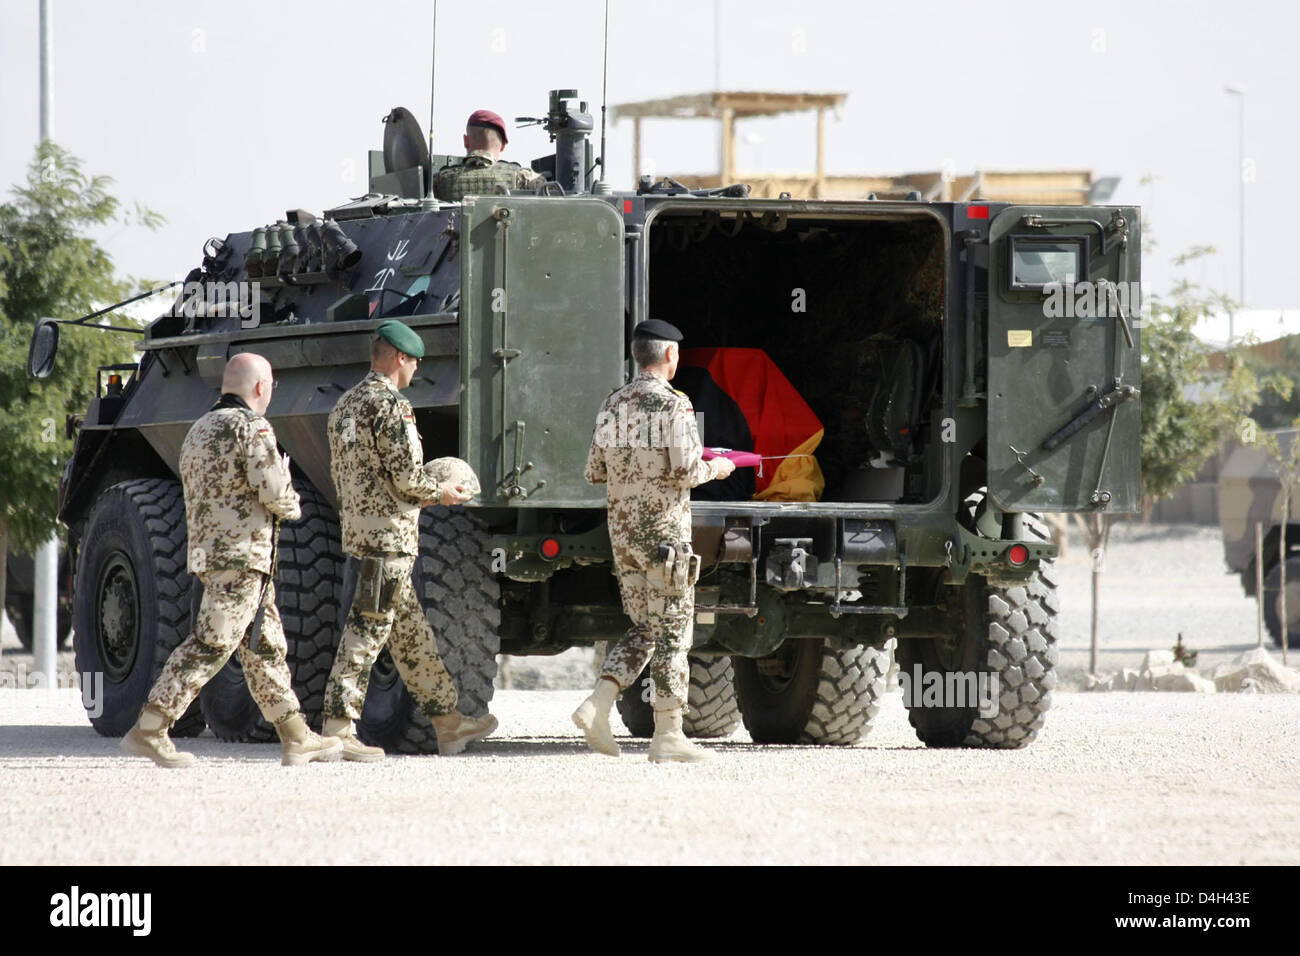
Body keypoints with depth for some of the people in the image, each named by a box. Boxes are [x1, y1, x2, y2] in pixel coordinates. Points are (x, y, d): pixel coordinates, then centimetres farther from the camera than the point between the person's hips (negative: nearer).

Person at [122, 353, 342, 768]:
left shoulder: (200, 429, 18)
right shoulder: (251, 426, -11)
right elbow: (273, 491, -19)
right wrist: (292, 506, 4)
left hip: (206, 548, 10)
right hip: (242, 552, -10)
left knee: (266, 648, 13)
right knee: (210, 645, -10)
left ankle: (296, 738, 16)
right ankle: (148, 730, -13)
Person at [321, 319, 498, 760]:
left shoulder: (345, 405, 15)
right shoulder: (391, 406, -14)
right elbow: (408, 479, -19)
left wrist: (429, 490, 23)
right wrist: (442, 492, 2)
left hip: (356, 526, 10)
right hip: (390, 531, -10)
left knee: (411, 632, 15)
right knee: (367, 629, -8)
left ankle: (448, 722, 23)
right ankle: (338, 729, -10)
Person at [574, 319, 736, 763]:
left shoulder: (614, 405, 10)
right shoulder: (673, 404, -12)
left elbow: (595, 471, 13)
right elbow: (685, 472, -18)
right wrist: (715, 468, 2)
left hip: (622, 529, 7)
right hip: (663, 531, -7)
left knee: (644, 629, 14)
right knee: (672, 631, -1)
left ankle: (597, 706, -3)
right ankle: (668, 734, 0)